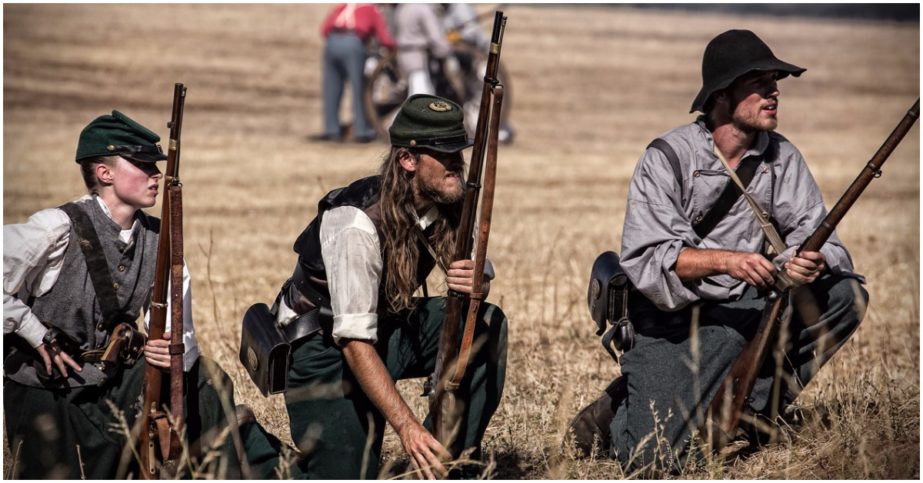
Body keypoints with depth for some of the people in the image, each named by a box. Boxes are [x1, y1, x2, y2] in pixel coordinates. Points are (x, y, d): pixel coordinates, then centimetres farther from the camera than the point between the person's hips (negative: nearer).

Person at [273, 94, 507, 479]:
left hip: (391, 326, 7)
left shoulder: (449, 201, -10)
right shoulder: (359, 224, -31)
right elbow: (355, 342, -35)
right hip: (325, 345, -7)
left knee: (487, 324, -16)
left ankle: (454, 461, -7)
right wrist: (407, 426, -44)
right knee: (348, 478, -18)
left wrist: (475, 280, -25)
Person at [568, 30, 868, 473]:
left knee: (845, 292, -15)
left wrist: (815, 262, -28)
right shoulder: (667, 158, -14)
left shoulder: (781, 157, 1)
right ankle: (619, 410, 16)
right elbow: (645, 258, -22)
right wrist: (726, 260, -35)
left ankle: (756, 403, -3)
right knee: (653, 460, -21)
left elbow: (818, 237, -3)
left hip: (743, 308, 5)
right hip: (667, 317, -5)